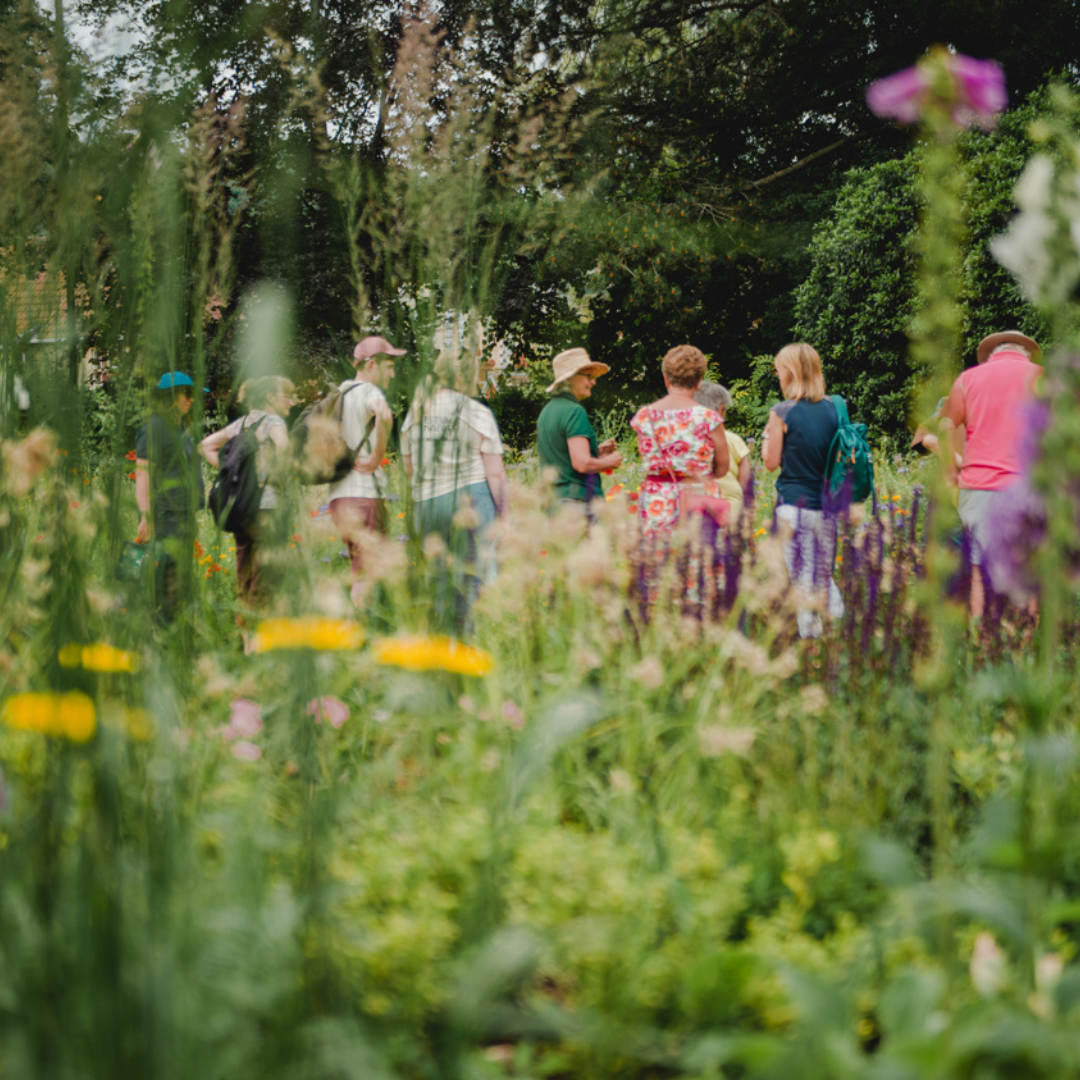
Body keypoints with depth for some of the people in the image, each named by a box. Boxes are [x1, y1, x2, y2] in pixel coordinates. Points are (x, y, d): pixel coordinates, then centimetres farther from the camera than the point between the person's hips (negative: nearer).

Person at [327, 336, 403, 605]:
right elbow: (384, 416, -33)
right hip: (365, 495, -8)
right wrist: (376, 458, -25)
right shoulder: (369, 393, -9)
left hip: (338, 496, 8)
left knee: (360, 573, 15)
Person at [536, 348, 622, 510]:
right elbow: (582, 464, -21)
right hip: (578, 500, -9)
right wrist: (609, 462, -2)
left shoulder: (546, 411, 17)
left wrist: (596, 452, 17)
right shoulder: (575, 412, -13)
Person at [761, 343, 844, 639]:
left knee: (802, 579, 4)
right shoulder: (834, 409, 2)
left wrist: (766, 437, 12)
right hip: (827, 504, 4)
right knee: (824, 573, 17)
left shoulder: (782, 413, -10)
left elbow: (771, 463, -4)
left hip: (793, 504, -4)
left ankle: (809, 631, 5)